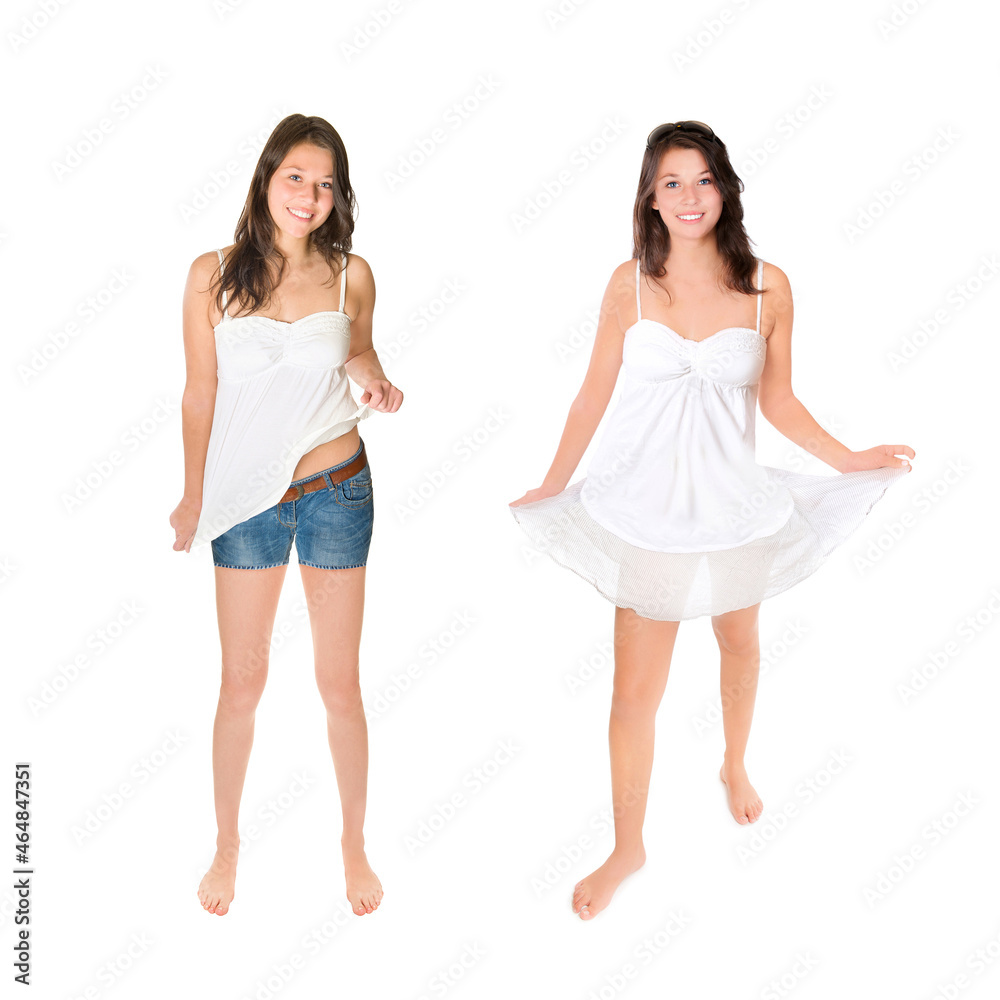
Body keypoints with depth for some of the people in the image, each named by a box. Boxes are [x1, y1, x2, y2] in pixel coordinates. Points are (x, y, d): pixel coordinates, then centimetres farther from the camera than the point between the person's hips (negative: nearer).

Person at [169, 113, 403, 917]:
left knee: (339, 681, 9)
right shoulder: (214, 274, -4)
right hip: (246, 496, 0)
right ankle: (227, 845, 31)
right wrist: (194, 496, 4)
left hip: (336, 492, 1)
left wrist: (372, 375, -6)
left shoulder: (351, 275, -1)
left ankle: (355, 842, 29)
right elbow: (201, 392, 1)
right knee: (242, 683, 10)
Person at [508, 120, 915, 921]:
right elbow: (594, 396, 0)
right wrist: (551, 487, 4)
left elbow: (778, 400, 3)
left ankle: (736, 766, 55)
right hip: (647, 508, -1)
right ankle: (628, 848, 22)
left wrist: (848, 459, -3)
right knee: (636, 691, 1)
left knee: (740, 646, 25)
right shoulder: (631, 284, -6)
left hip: (733, 502, 2)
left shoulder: (768, 287, -6)